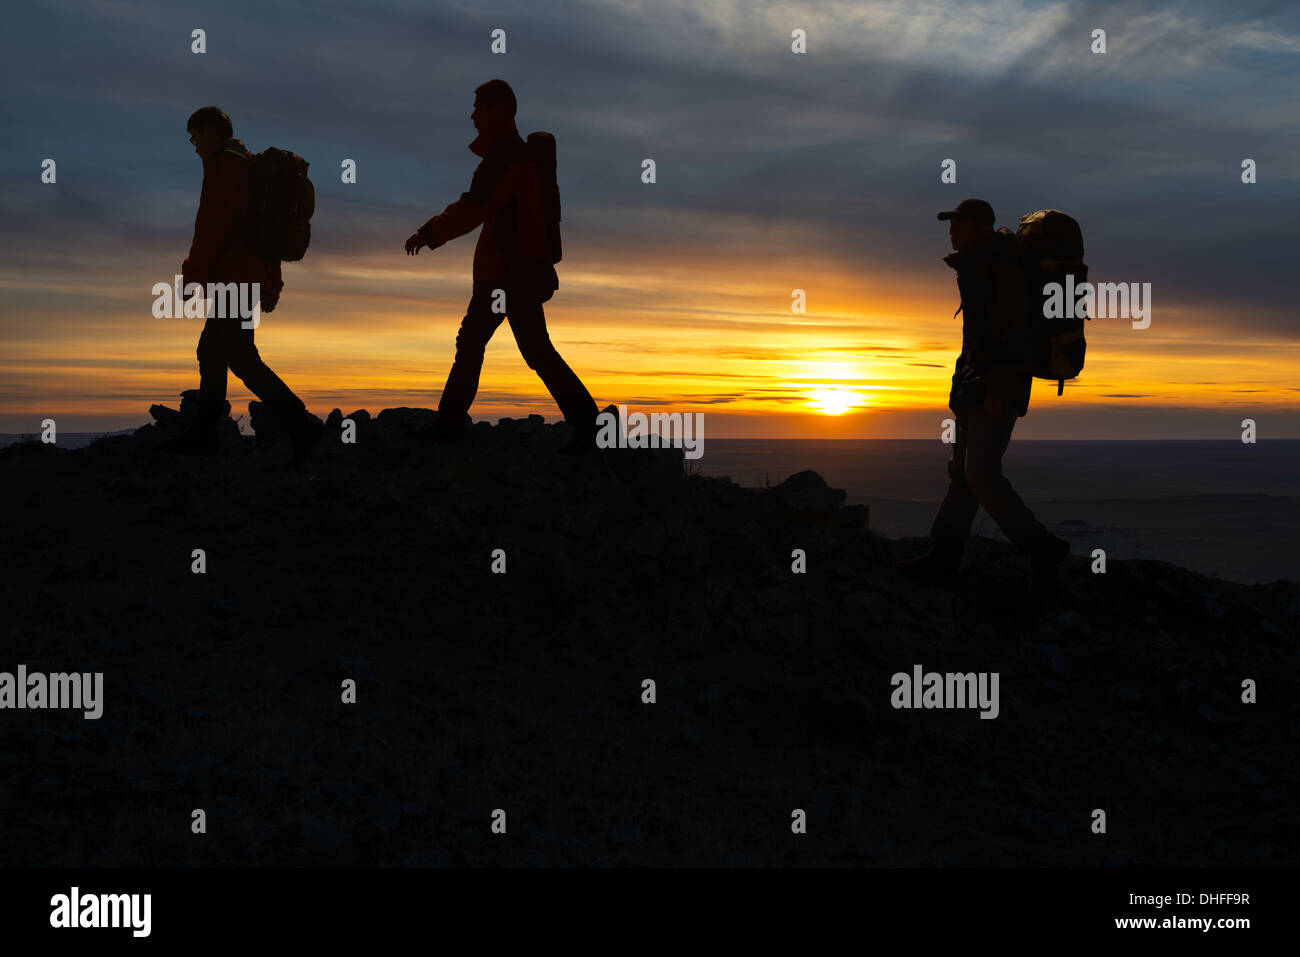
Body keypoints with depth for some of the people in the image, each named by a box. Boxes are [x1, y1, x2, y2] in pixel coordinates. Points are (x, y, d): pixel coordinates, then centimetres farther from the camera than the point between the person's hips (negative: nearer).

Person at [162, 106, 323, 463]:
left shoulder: (222, 165, -9)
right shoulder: (252, 166, 22)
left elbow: (211, 224, -18)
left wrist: (192, 275, -14)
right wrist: (271, 284, 23)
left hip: (231, 278, -10)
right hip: (251, 274, 10)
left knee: (240, 357, -13)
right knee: (211, 353, 14)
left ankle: (301, 423, -19)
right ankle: (202, 434, 17)